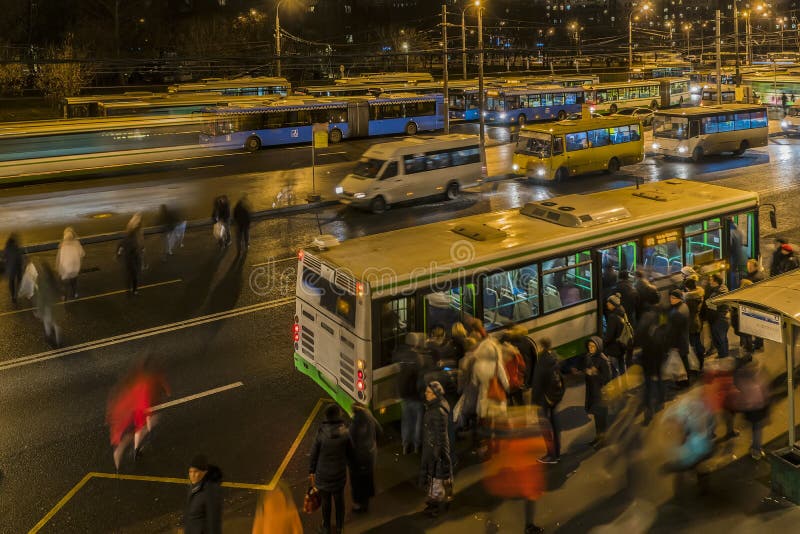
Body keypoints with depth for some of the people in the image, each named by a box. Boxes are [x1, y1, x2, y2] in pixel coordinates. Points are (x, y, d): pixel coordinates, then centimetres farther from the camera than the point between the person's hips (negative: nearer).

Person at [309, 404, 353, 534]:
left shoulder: (321, 433, -21)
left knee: (326, 501, 19)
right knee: (339, 499, 21)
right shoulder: (345, 433, -17)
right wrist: (349, 463, 16)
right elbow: (350, 453, -6)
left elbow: (314, 454, -12)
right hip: (339, 473, 1)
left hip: (323, 473, -1)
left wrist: (311, 471, 2)